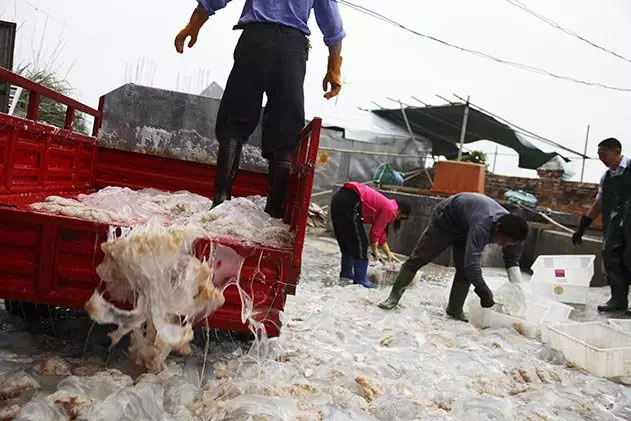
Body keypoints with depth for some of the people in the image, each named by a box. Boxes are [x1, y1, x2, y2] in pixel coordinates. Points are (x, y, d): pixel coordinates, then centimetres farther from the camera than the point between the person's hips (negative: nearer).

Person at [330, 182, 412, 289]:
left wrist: (389, 254, 36)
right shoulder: (390, 210, -2)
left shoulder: (385, 205, 25)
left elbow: (380, 233, 31)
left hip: (339, 198, 10)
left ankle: (346, 272, 33)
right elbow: (375, 232, -2)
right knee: (359, 242, 1)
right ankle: (360, 279, 6)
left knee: (347, 240, 21)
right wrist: (375, 251, 12)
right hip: (349, 203, -10)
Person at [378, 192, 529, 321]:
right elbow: (472, 264, -49)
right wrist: (486, 295, -43)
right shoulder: (482, 226, -46)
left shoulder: (510, 228, -23)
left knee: (465, 271, -5)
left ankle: (455, 310, 6)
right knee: (419, 258, -4)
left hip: (465, 227, 6)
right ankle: (393, 297, 3)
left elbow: (513, 261, -10)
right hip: (445, 218, -6)